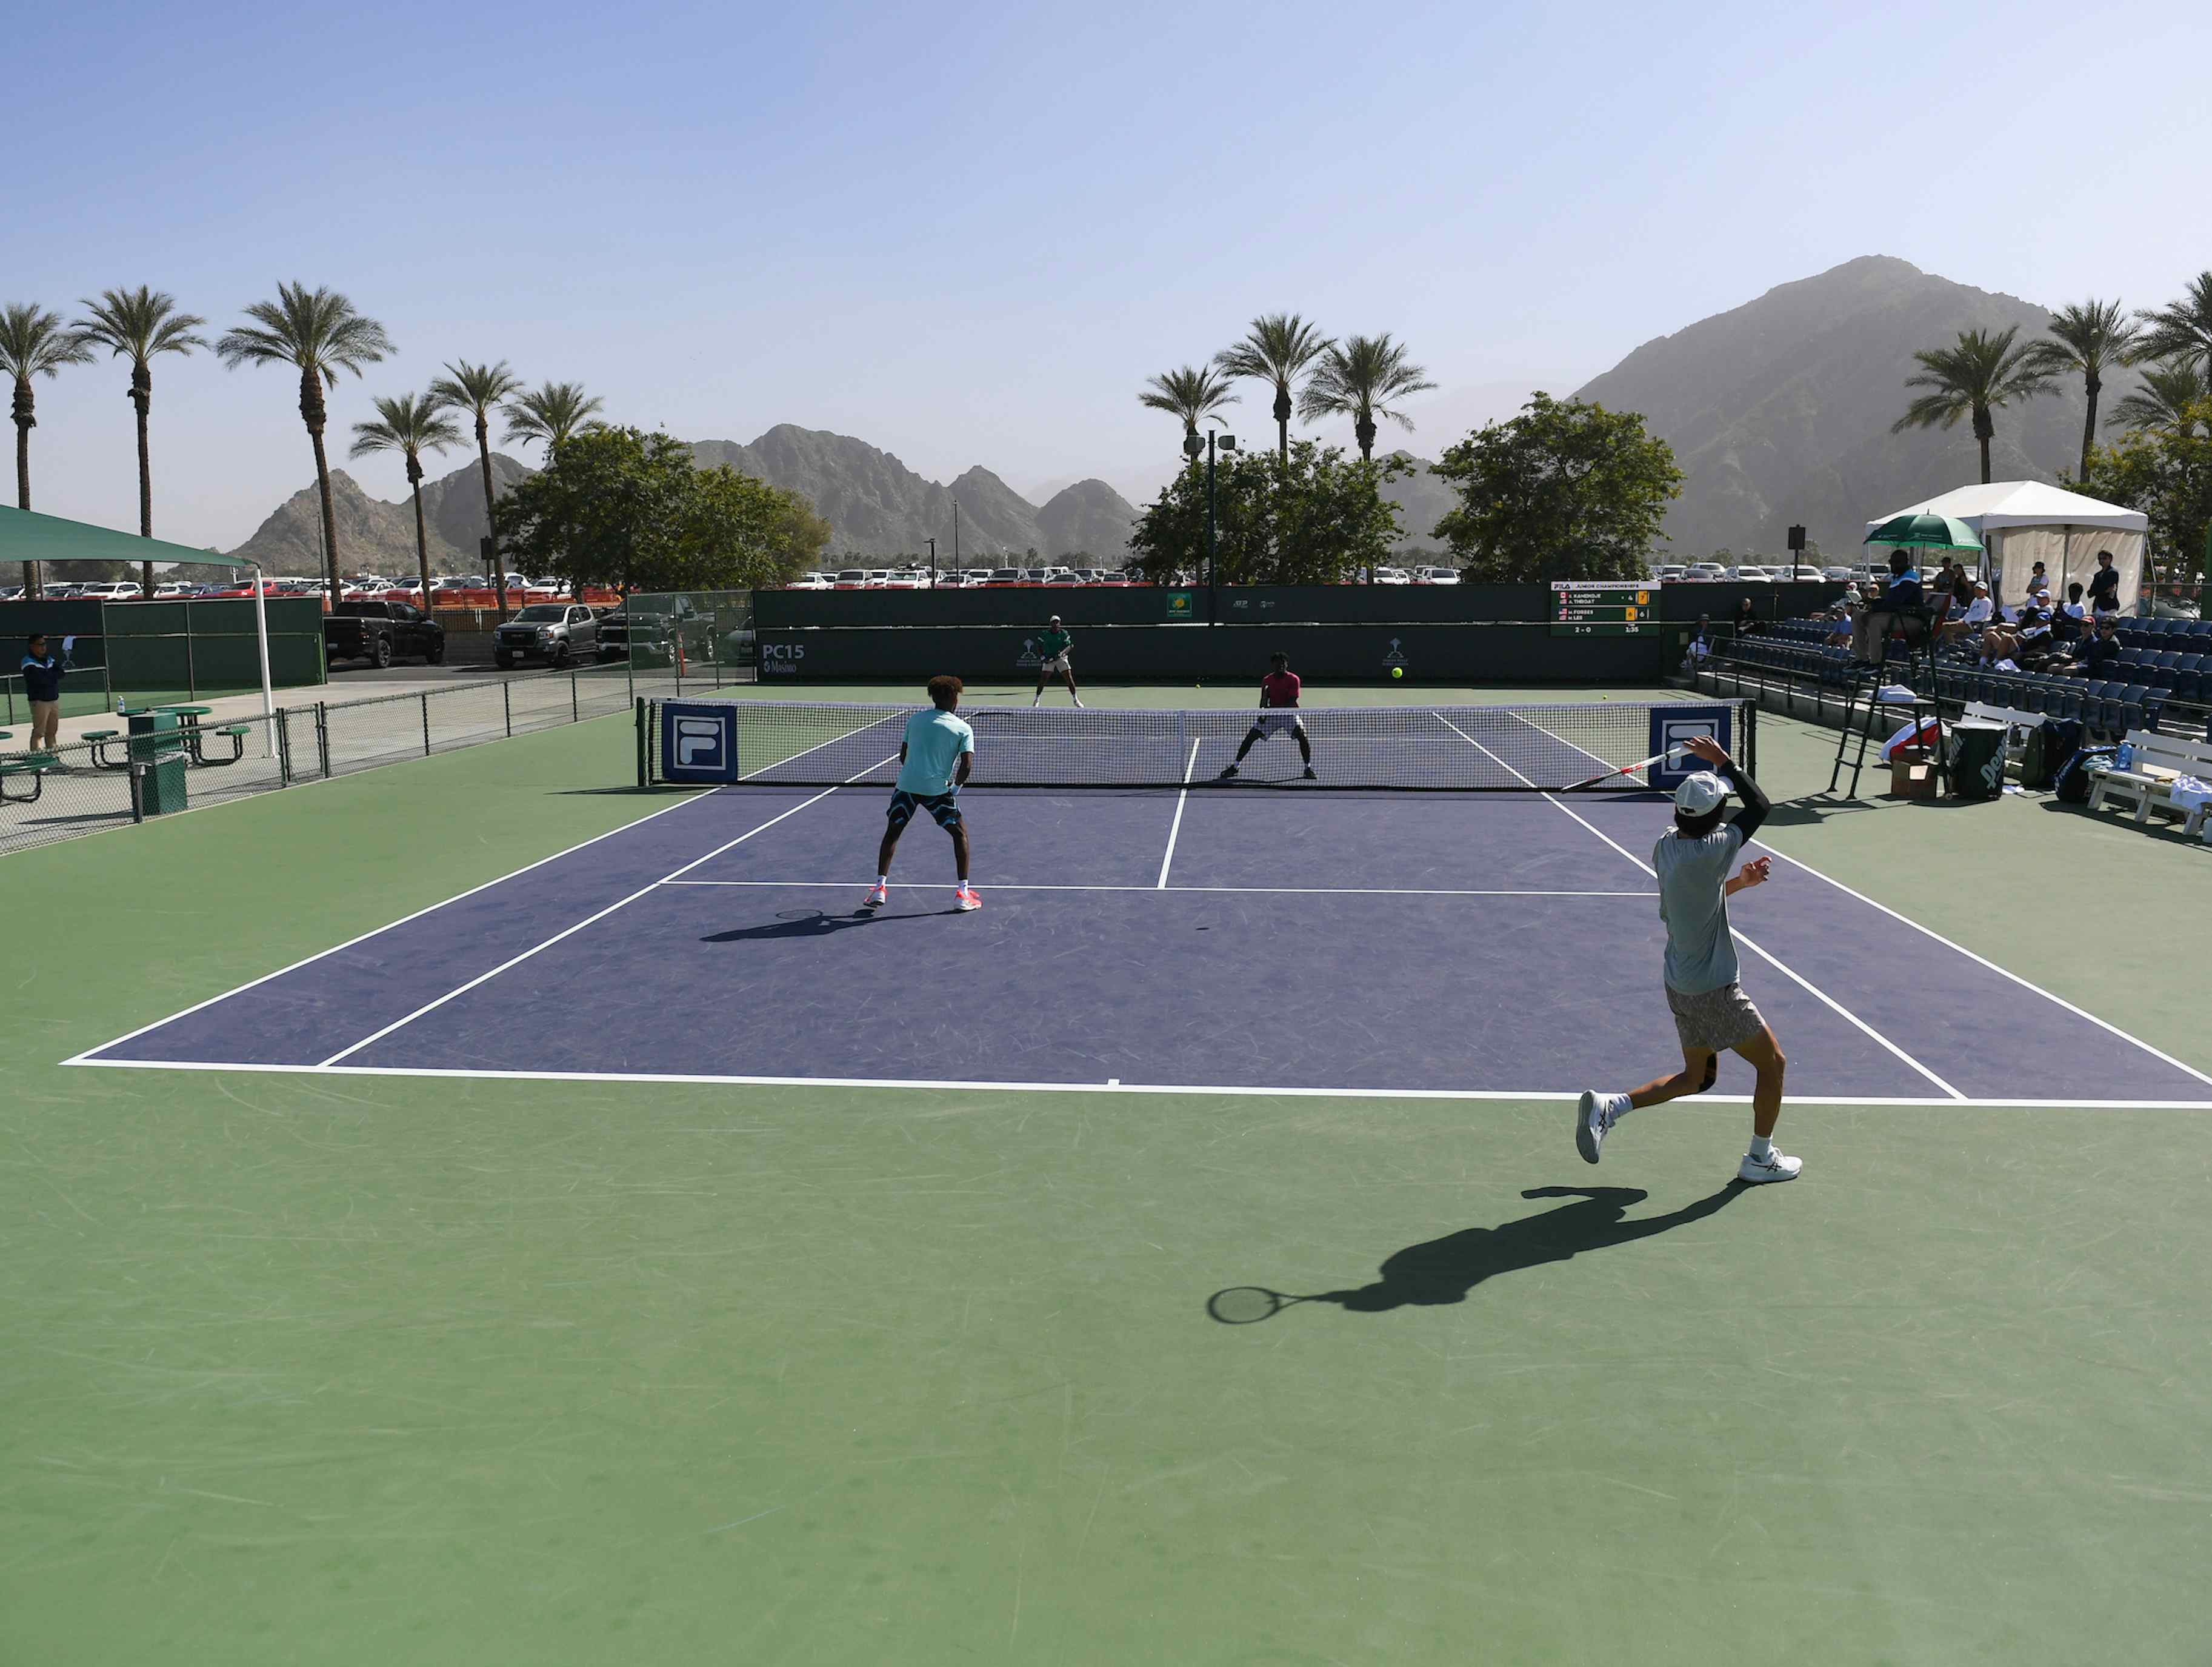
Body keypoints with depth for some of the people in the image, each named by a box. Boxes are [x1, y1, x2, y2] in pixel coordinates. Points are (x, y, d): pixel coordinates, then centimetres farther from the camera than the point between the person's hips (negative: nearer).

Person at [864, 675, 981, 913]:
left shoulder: (914, 719, 11)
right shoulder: (963, 728, 2)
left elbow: (903, 756, 13)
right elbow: (967, 764, -8)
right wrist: (956, 786, 8)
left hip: (906, 784, 3)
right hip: (937, 788, -3)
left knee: (892, 832, 19)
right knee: (960, 833, 14)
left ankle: (880, 887, 13)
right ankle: (962, 893, 9)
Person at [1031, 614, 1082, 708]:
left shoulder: (1064, 634, -2)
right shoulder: (1044, 634, -2)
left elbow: (1069, 646, -6)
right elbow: (1039, 647, 5)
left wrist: (1062, 653, -24)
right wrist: (1042, 657, -8)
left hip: (1061, 658, 0)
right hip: (1048, 659, 0)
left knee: (1069, 678, -9)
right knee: (1043, 679, -6)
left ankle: (1075, 699, 1)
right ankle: (1037, 699, 11)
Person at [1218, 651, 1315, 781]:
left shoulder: (1293, 679, -11)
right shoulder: (1267, 681, 0)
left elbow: (1292, 702, -19)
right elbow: (1264, 702, 1)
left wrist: (1272, 710, -31)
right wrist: (1263, 713, -21)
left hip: (1289, 714, -3)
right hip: (1271, 715, 3)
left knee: (1302, 736, -26)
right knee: (1250, 736, -7)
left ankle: (1308, 769, -12)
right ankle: (1234, 767, 3)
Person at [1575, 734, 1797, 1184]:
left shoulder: (1666, 845, 0)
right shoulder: (1708, 852, -26)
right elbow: (1760, 806, -15)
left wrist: (1737, 882, 6)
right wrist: (1724, 761, -9)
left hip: (1680, 985, 8)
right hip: (1714, 991, -8)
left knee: (1697, 1077, 21)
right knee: (1772, 1063, 12)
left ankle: (1609, 1107, 9)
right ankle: (1760, 1158, 26)